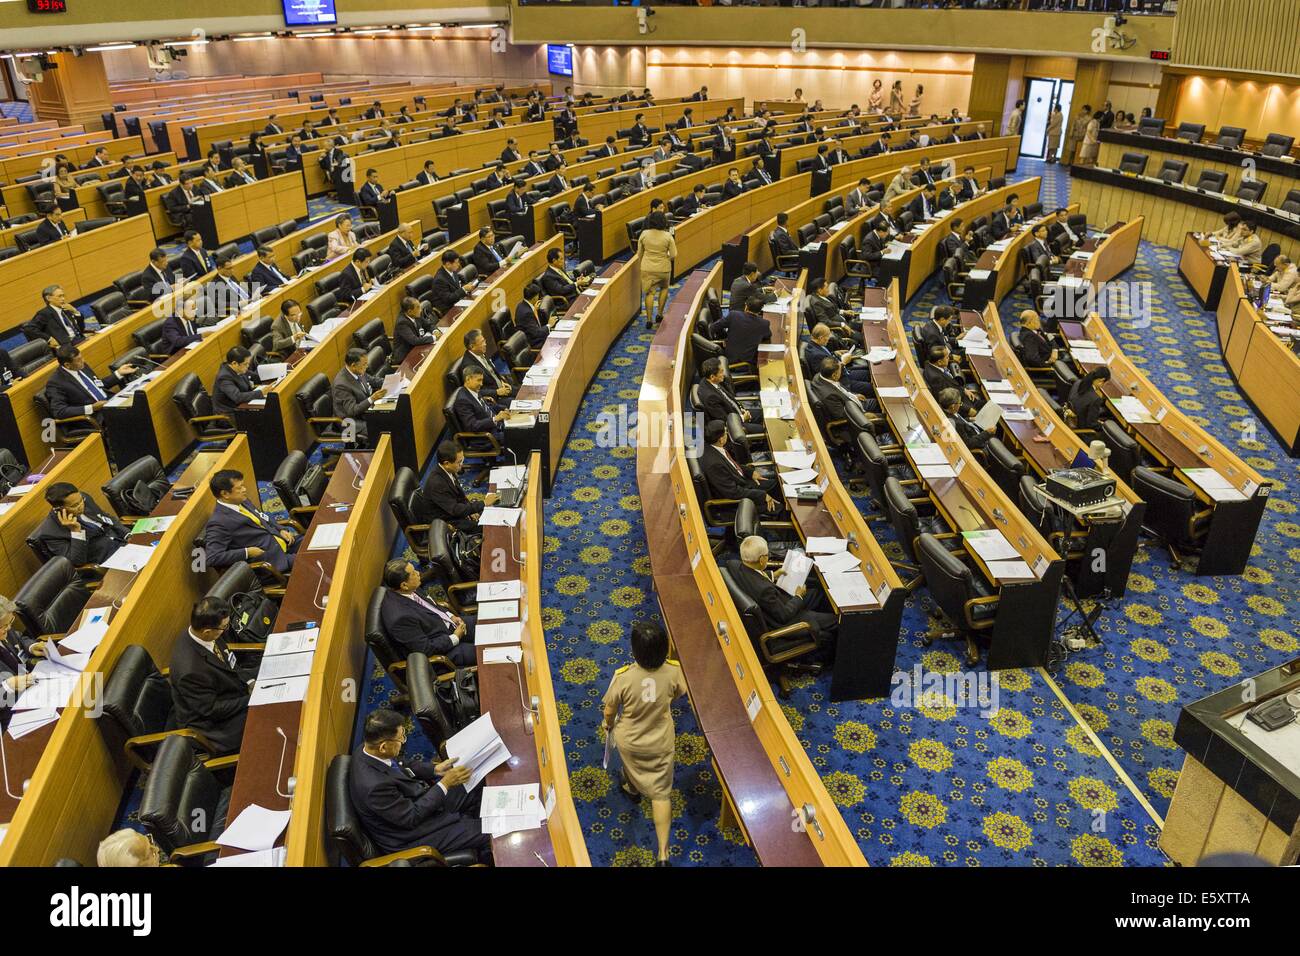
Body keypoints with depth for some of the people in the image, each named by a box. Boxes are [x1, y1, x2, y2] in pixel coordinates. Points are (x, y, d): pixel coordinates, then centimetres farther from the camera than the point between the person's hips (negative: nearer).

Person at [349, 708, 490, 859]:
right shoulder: (374, 786, -38)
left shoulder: (369, 748, -13)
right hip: (409, 832, -8)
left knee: (477, 792, 12)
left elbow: (402, 768, 8)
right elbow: (411, 817, -25)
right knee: (488, 834, -6)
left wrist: (435, 769, -3)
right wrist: (445, 784, -20)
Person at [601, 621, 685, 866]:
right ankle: (663, 854, 15)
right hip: (661, 742, 1)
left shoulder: (623, 676, -33)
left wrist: (608, 724, 9)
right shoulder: (674, 671, -26)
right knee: (661, 792, 15)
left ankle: (633, 789, 66)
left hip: (629, 740, 0)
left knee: (631, 767, 34)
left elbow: (610, 708, -14)